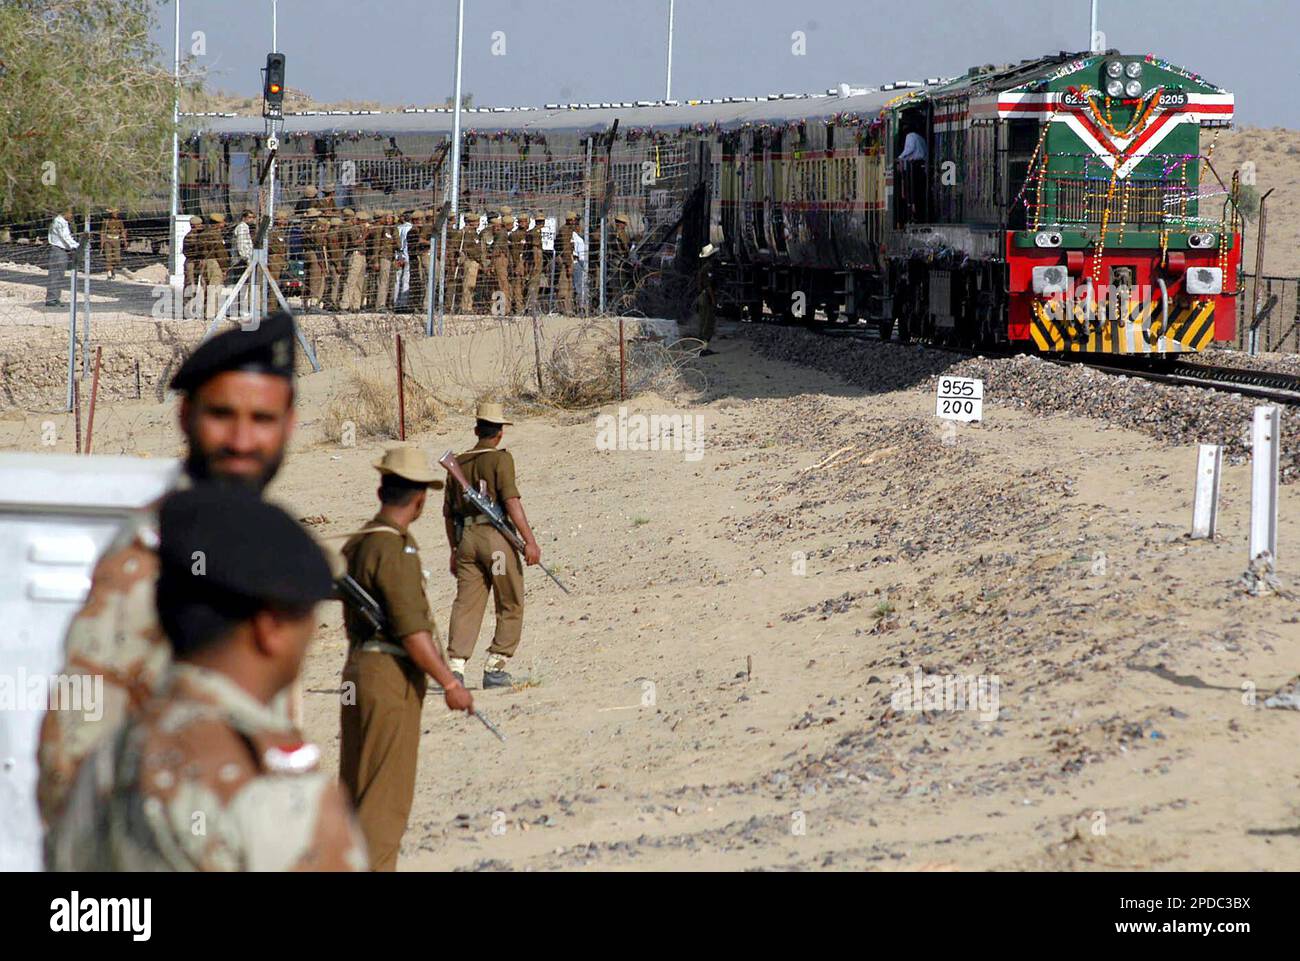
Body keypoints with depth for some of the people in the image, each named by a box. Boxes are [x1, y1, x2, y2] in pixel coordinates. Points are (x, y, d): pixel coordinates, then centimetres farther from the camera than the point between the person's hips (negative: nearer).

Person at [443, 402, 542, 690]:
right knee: (511, 606, 7)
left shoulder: (459, 462, 14)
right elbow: (511, 501, -14)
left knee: (466, 604, 1)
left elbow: (448, 511, 18)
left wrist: (454, 550, 27)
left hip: (466, 538, 5)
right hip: (496, 536, -5)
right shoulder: (500, 459, -5)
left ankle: (455, 666, -13)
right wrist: (530, 540, -15)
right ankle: (495, 668, 4)